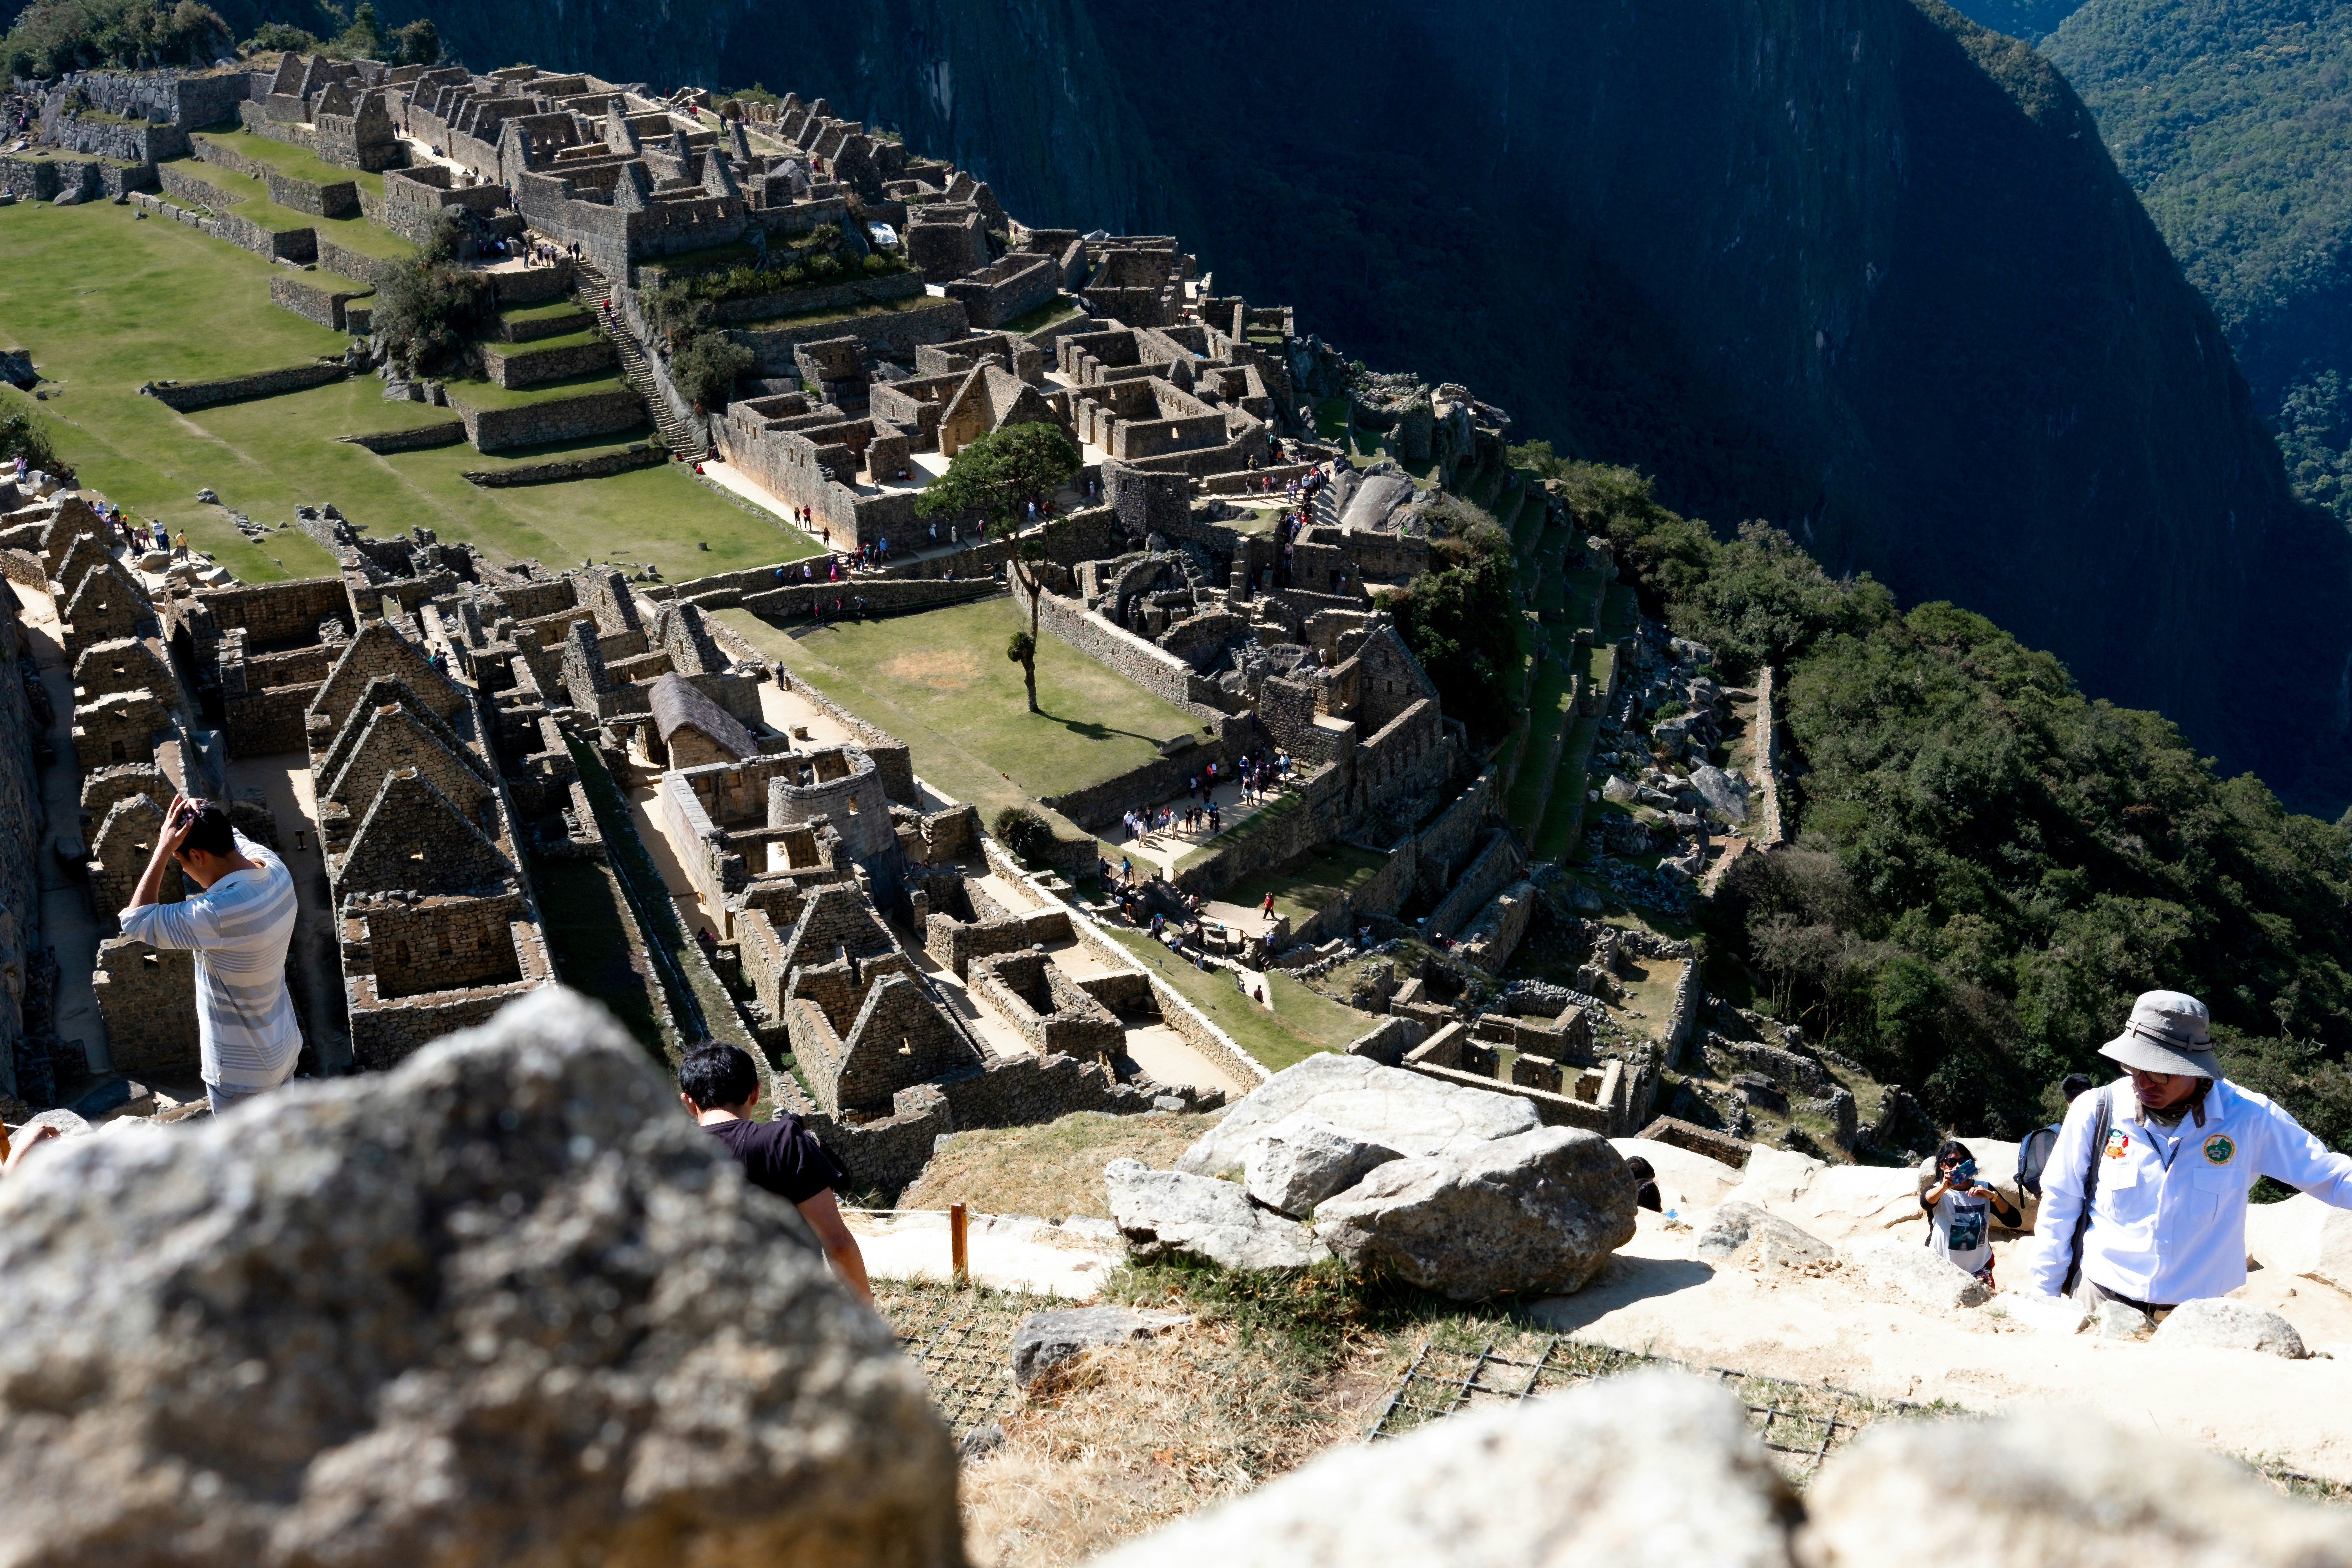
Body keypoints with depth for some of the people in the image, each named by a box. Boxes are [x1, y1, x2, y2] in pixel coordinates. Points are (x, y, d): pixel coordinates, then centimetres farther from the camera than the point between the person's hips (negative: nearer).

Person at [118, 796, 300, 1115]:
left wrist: (164, 849, -23)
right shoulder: (275, 870, -12)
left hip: (242, 1073, -7)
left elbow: (136, 922, -22)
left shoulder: (219, 913, -35)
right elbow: (233, 837, 11)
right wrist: (204, 816, -11)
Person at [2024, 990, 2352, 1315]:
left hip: (2196, 1315, 1)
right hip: (2102, 1302, 0)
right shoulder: (2095, 1112, -8)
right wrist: (2043, 1301, 4)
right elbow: (2058, 1210, 1)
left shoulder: (2248, 1117, -9)